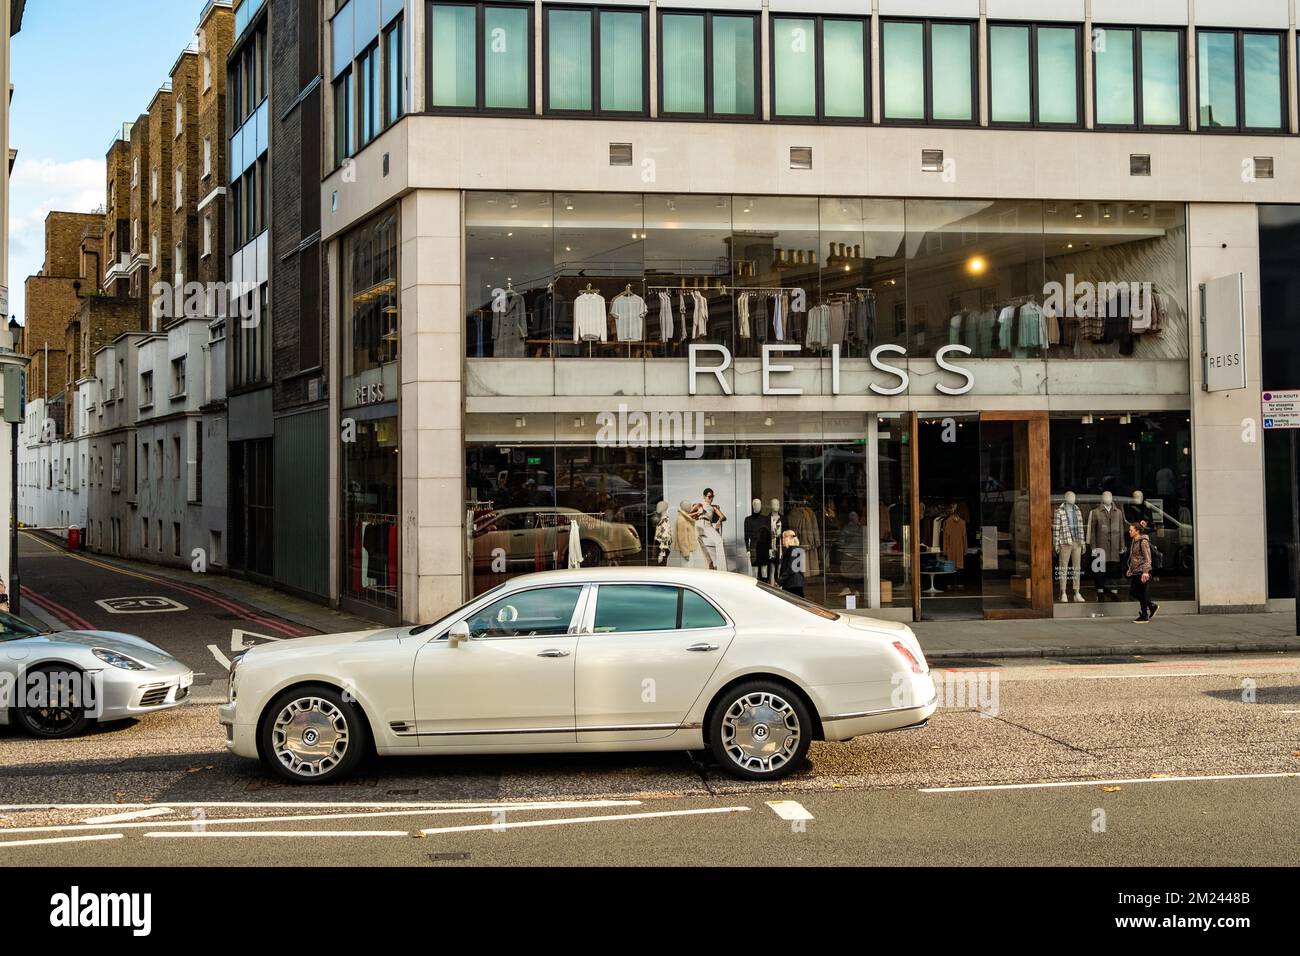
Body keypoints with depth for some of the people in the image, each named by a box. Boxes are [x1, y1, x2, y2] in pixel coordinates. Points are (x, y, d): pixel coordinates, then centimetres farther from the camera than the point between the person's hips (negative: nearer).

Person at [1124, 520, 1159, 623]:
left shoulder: (1143, 542, -14)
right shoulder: (1134, 541, 13)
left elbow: (1147, 558, -17)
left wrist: (1145, 571, -23)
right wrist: (1130, 569, 23)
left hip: (1142, 572, -9)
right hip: (1135, 572, 9)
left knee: (1143, 594, -2)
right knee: (1132, 592, 11)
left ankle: (1144, 616, 7)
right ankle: (1152, 606, 25)